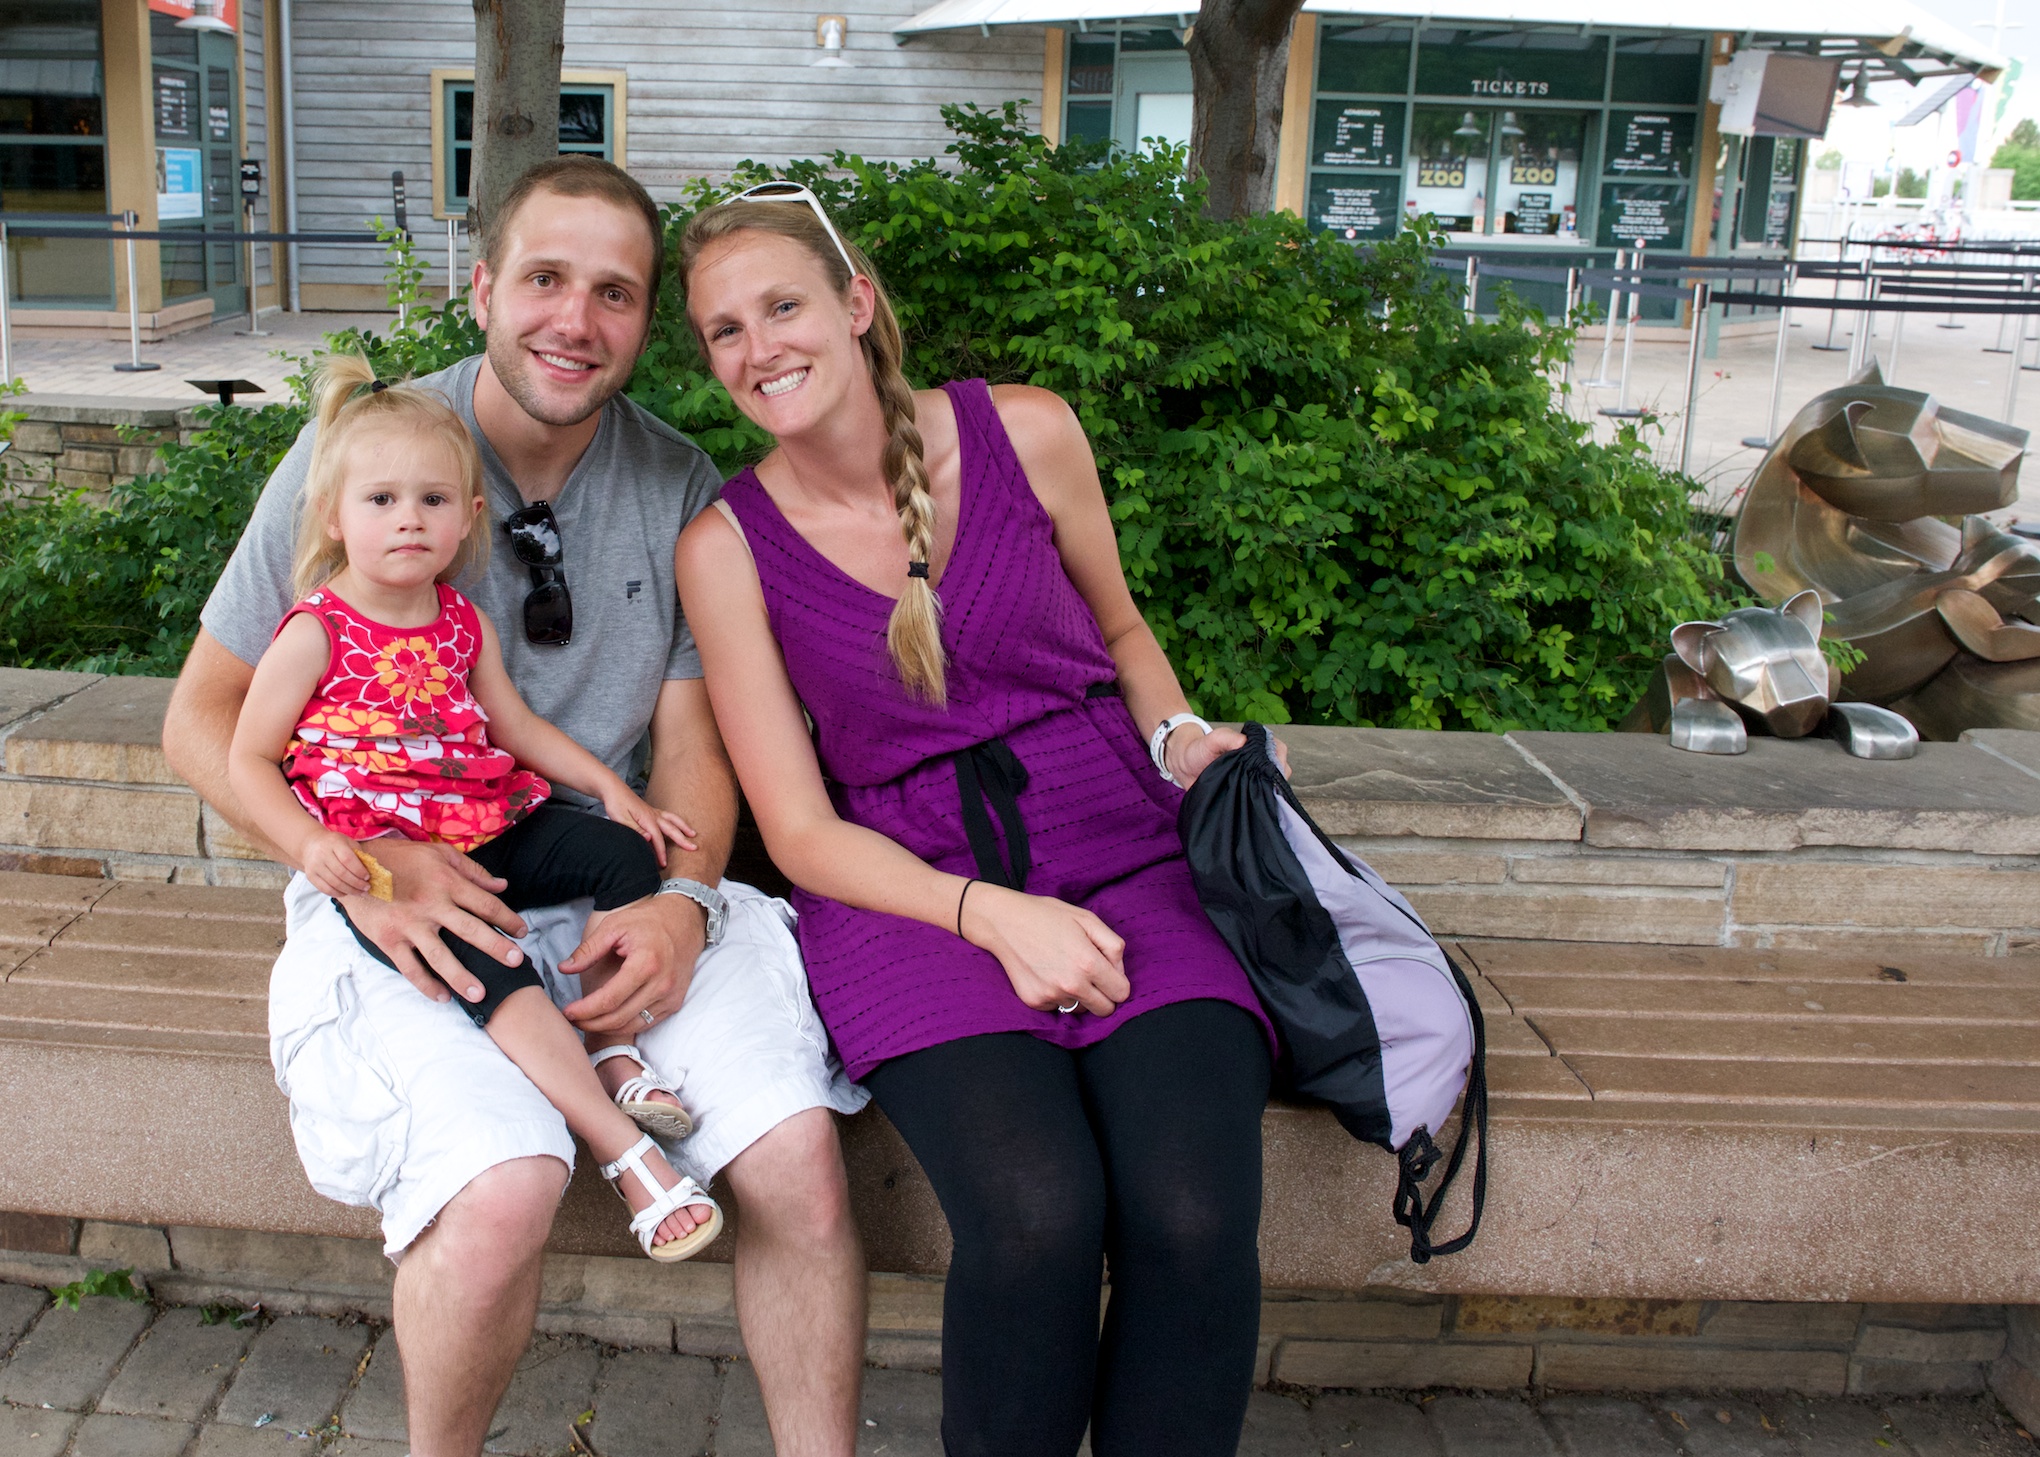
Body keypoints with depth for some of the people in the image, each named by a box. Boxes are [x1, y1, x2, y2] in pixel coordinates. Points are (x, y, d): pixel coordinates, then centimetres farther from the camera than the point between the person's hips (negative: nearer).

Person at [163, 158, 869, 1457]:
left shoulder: (684, 492, 4)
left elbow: (691, 738, 8)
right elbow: (205, 718, 1)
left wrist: (683, 899, -13)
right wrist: (365, 861, -16)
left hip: (619, 891, 3)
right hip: (403, 907, -2)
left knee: (799, 1154, -21)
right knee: (502, 1191, -29)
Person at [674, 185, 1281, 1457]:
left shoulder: (1025, 433, 4)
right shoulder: (729, 545, 2)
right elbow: (801, 833, 1)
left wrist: (1177, 735, 1)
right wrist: (992, 915, -14)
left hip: (1124, 859, 1)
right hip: (910, 889, -1)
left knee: (1194, 1216, -26)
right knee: (1037, 1210, -29)